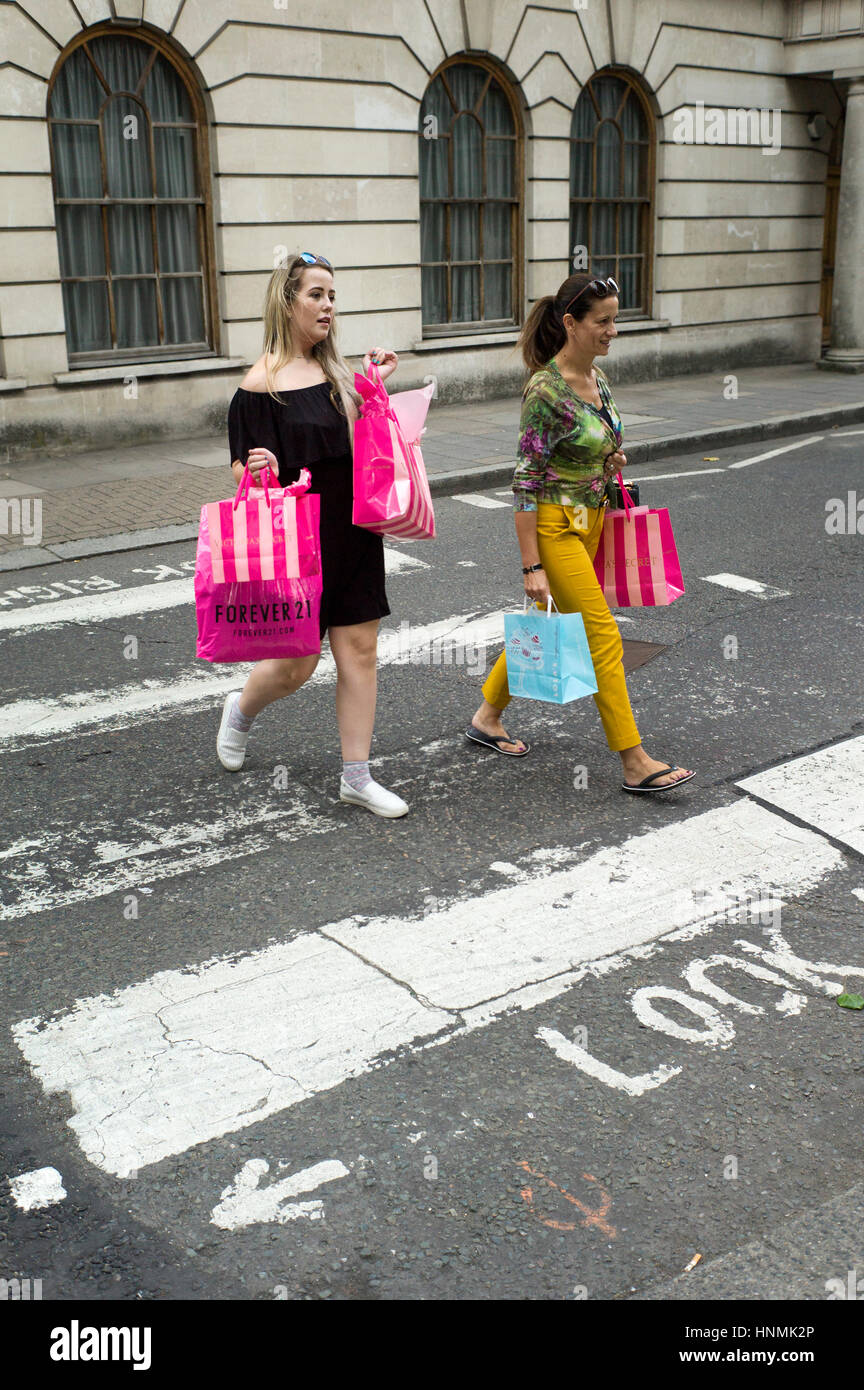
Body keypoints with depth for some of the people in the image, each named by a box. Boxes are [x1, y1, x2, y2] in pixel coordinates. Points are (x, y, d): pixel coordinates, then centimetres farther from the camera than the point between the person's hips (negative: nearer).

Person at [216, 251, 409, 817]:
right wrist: (259, 471, -32)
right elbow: (246, 470, -9)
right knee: (296, 664, 3)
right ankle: (241, 710, 38)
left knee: (360, 649, 4)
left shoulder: (338, 370, 9)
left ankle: (357, 776, 15)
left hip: (352, 531, 6)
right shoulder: (262, 382, -10)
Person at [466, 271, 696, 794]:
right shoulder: (546, 391, -19)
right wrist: (532, 566, -20)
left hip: (589, 520, 9)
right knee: (603, 634, -9)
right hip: (554, 524, -9)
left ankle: (487, 718, 33)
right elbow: (527, 480, -19)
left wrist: (610, 460, 5)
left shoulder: (596, 377, 7)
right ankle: (635, 763, -3)